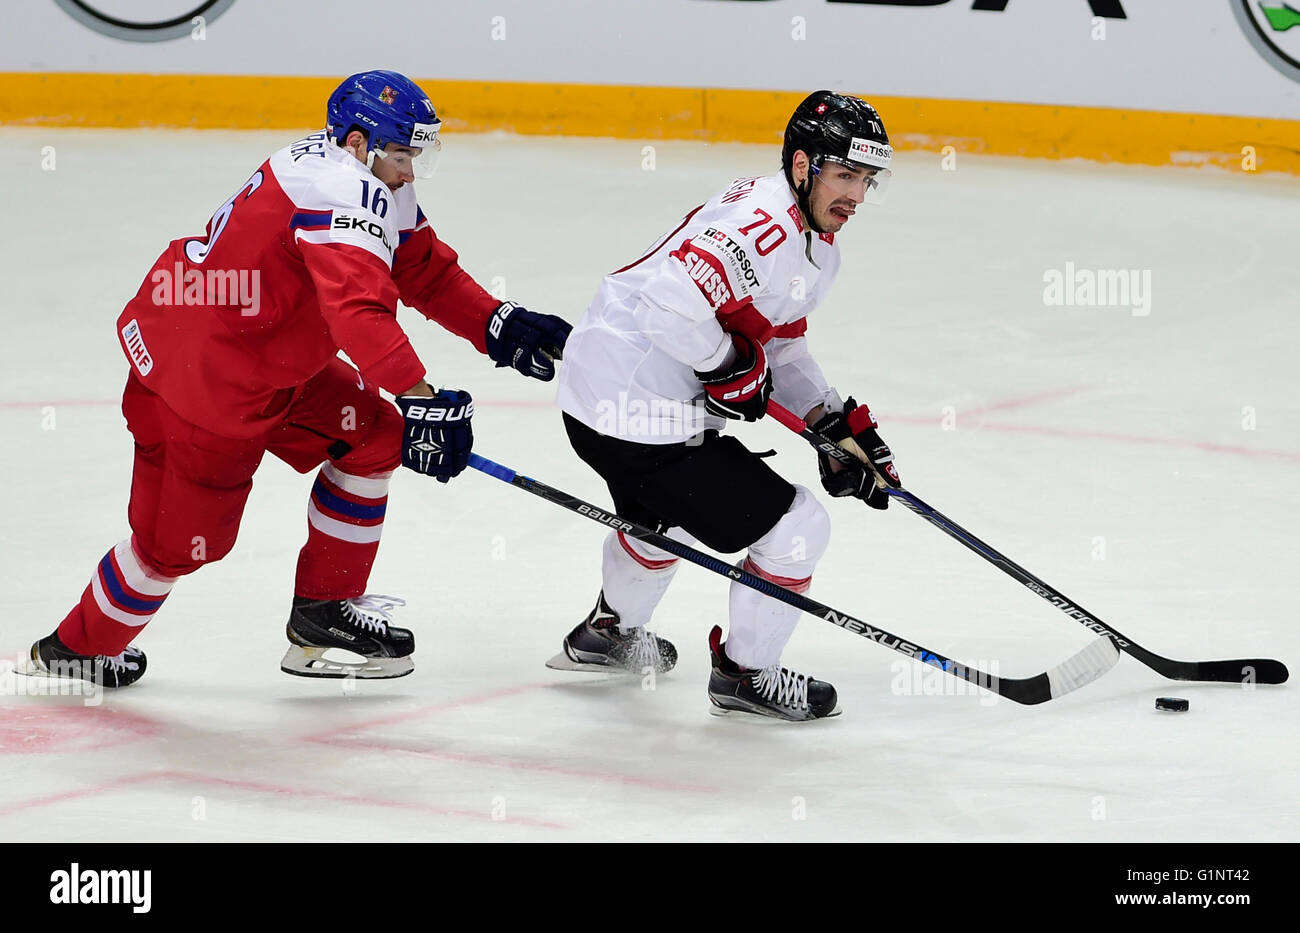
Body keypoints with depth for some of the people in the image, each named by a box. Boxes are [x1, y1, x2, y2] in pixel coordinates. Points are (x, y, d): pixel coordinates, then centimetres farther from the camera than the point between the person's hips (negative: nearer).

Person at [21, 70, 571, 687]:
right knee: (181, 538, 0)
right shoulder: (345, 191, -26)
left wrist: (501, 325, 0)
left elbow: (428, 271, 14)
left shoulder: (373, 183, 7)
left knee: (372, 436, 9)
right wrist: (420, 398, -44)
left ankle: (323, 613, 16)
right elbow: (359, 307, -39)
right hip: (198, 369, -10)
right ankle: (73, 649, 22)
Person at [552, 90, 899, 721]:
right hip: (645, 419, -11)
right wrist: (731, 370, -18)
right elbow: (674, 299, -34)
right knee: (796, 528, -3)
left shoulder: (814, 248, 13)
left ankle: (609, 631, 61)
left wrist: (838, 425, 11)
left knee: (666, 512, 39)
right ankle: (745, 673, 13)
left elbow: (780, 348, 21)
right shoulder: (763, 224, -23)